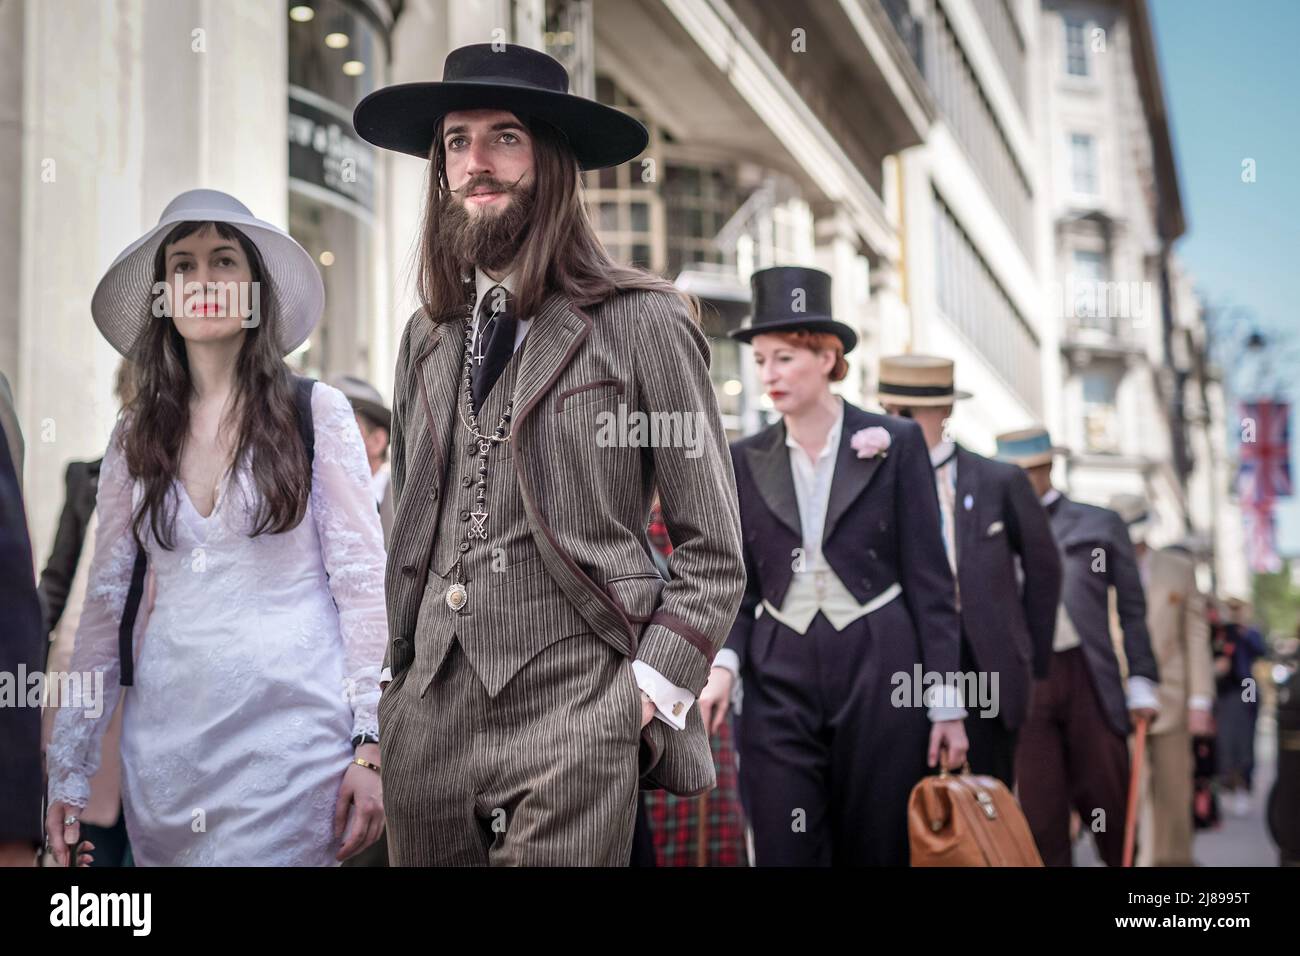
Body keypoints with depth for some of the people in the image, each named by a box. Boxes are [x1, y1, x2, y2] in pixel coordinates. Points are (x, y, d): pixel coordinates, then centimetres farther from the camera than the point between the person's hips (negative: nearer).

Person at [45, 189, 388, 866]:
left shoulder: (317, 412, 0)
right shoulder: (136, 434, 8)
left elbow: (361, 580, -3)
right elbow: (105, 599, 9)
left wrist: (369, 743, -10)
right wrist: (69, 773, 6)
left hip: (290, 731, -3)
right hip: (164, 741, 3)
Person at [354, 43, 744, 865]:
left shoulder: (641, 323, -4)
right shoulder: (427, 338, 11)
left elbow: (713, 552, -2)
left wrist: (647, 694, -10)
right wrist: (390, 685, 11)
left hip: (573, 715, -5)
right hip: (425, 721, 5)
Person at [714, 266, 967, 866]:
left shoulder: (896, 445, 0)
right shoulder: (746, 462, 8)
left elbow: (928, 578, -1)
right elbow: (742, 590, 10)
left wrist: (947, 701, -4)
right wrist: (724, 662, -9)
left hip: (881, 675, -2)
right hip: (779, 683, 2)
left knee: (878, 851, 5)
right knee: (786, 854, 1)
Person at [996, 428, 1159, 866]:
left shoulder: (1099, 524, 7)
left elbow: (1132, 609, 8)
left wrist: (1141, 681, 3)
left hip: (1088, 677, 0)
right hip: (1022, 683, 0)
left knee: (1107, 803, 7)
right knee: (1039, 812, 0)